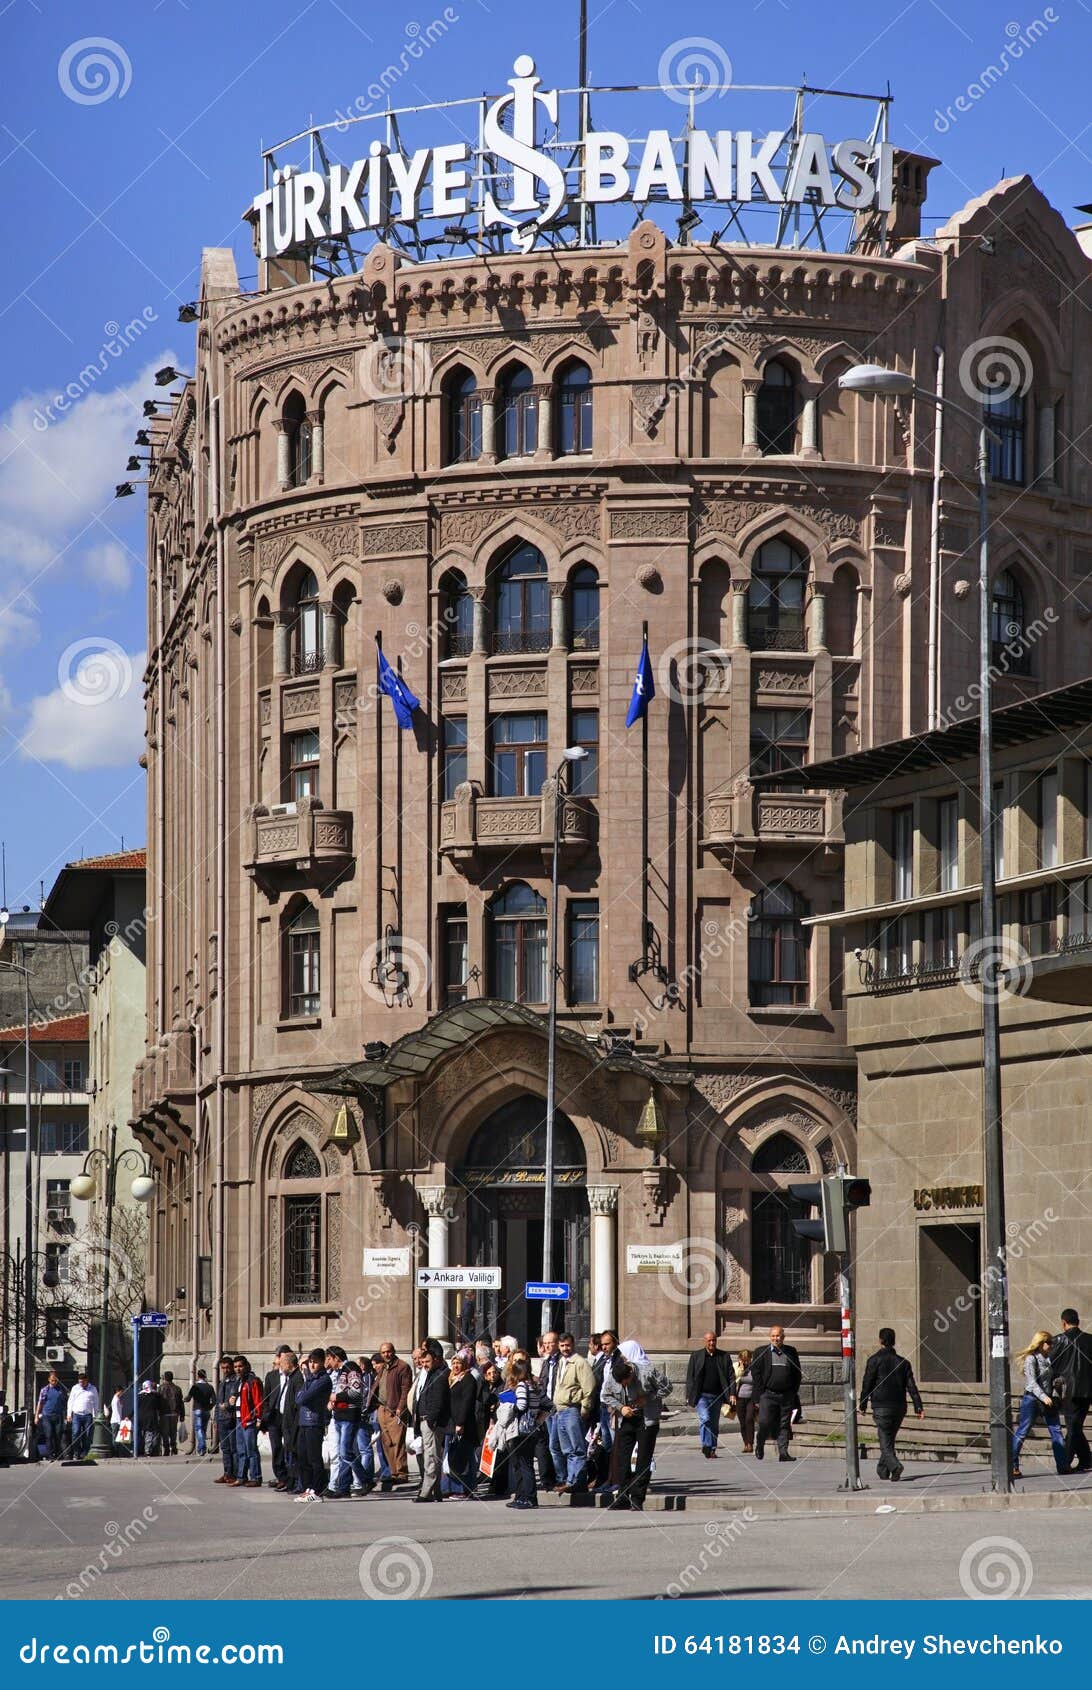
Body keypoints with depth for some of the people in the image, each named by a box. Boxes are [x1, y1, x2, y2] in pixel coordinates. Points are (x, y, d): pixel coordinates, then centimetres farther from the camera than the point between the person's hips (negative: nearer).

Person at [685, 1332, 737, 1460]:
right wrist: (689, 1396, -2)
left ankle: (712, 1449, 15)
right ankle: (707, 1446, -17)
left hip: (717, 1396, 2)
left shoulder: (724, 1356, 8)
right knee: (705, 1419, -19)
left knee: (714, 1424, 7)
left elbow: (731, 1376, 7)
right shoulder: (696, 1356, 5)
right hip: (702, 1395, -2)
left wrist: (732, 1394, -5)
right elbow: (690, 1377, 5)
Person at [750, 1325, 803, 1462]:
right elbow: (755, 1371, 3)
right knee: (764, 1422, -9)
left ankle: (783, 1452, 0)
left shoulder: (791, 1352, 10)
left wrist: (794, 1391, 5)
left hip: (787, 1395, 2)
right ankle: (759, 1446, 14)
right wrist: (761, 1391, -5)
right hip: (768, 1394, -2)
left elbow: (798, 1373, 14)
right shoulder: (762, 1352, 5)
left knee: (784, 1424, 0)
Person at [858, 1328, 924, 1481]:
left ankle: (895, 1466, -28)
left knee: (886, 1442, -6)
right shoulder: (903, 1362, 9)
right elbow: (912, 1386, 4)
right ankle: (882, 1470, 27)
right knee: (889, 1440, 19)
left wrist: (862, 1406, 3)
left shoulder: (875, 1360, -4)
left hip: (881, 1407, -5)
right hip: (899, 1407, 5)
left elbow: (867, 1384, -5)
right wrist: (919, 1408, 2)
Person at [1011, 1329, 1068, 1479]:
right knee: (1022, 1432, -5)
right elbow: (1032, 1382, -19)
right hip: (1032, 1399, -8)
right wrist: (1043, 1397, -28)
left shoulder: (1049, 1359, 11)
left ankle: (1063, 1465, 11)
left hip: (1047, 1400, 8)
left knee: (1057, 1431, 6)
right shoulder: (1031, 1359, -11)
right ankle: (1012, 1466, -2)